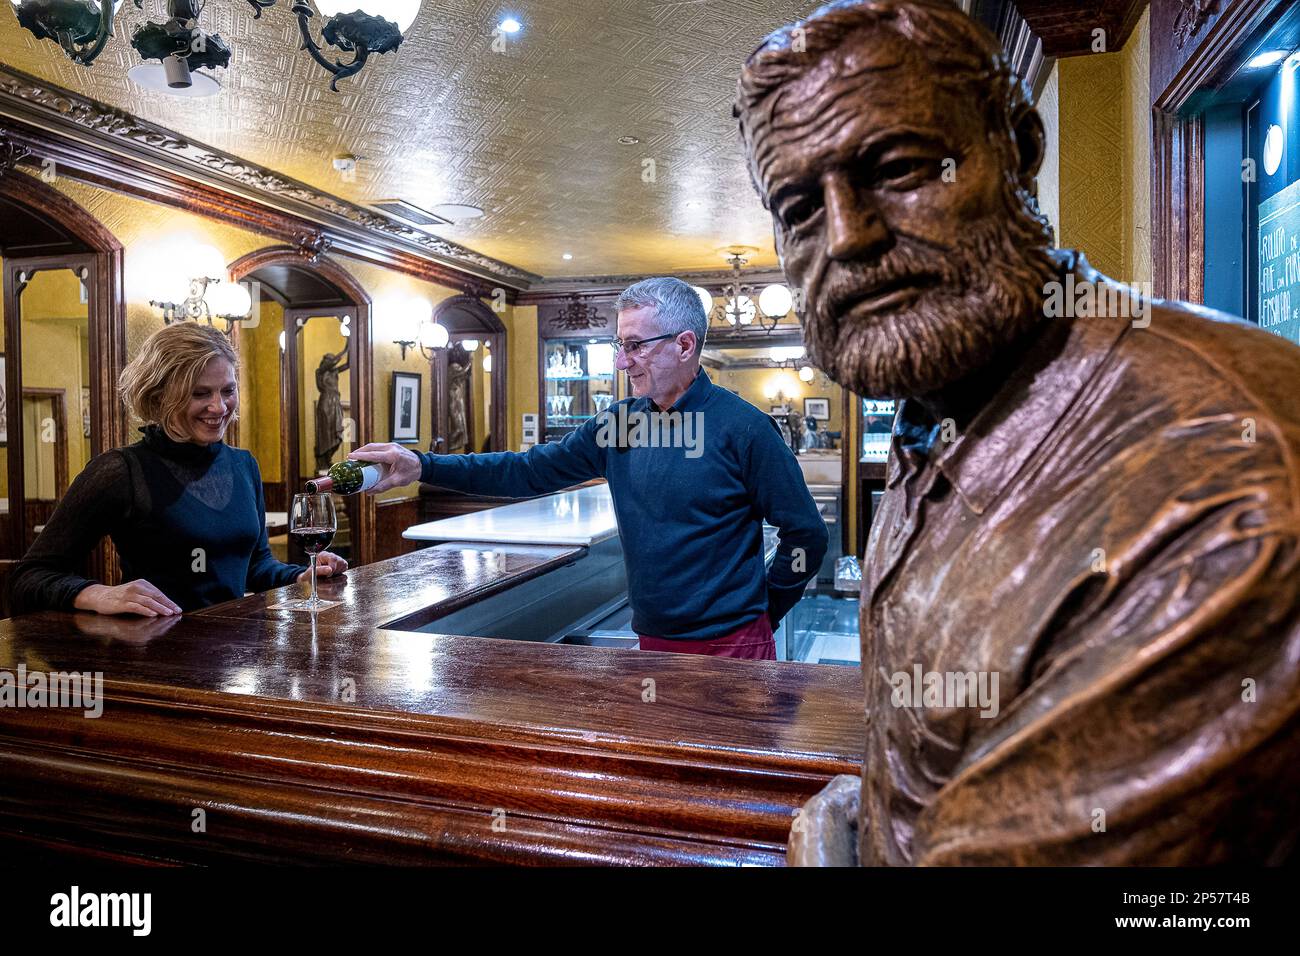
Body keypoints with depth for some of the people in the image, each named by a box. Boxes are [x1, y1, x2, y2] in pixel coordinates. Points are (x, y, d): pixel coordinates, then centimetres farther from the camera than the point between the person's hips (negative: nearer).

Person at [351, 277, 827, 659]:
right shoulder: (619, 422, 2)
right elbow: (528, 471, 0)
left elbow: (806, 533, -9)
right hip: (652, 640, 5)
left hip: (731, 645, -5)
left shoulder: (743, 428, -13)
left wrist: (764, 610, -2)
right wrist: (423, 467, -7)